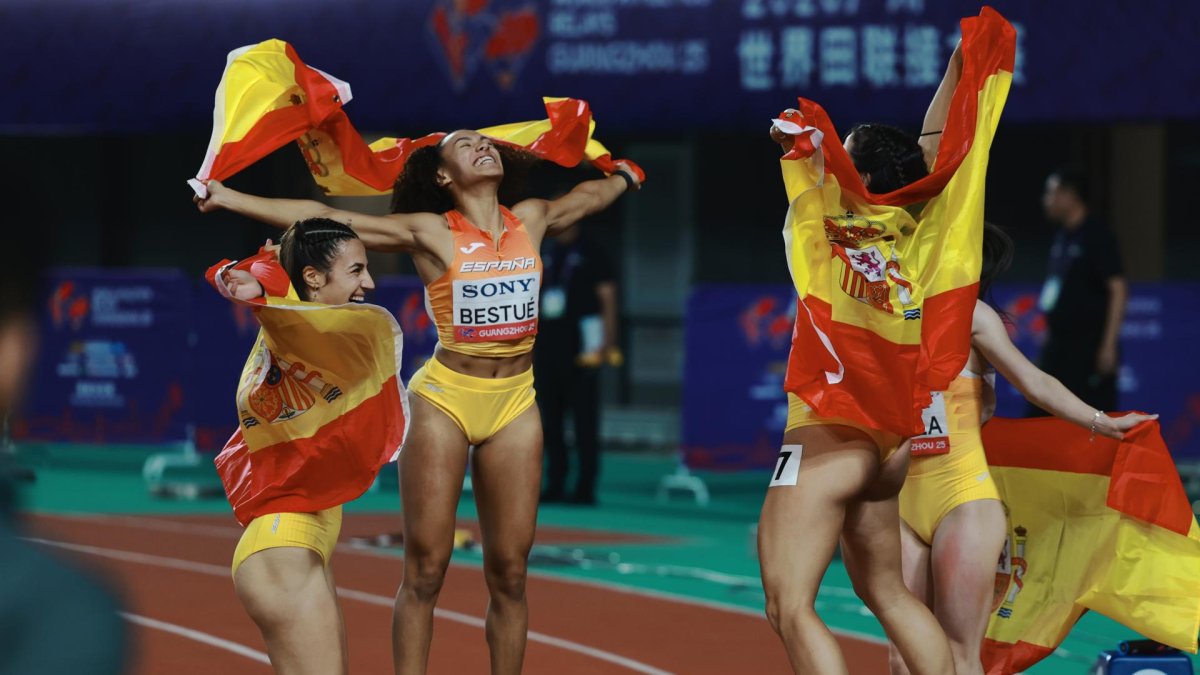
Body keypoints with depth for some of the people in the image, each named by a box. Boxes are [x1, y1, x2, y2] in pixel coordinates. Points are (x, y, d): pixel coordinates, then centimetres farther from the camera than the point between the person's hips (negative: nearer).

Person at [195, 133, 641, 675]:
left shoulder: (531, 220, 7)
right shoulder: (431, 232, -4)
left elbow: (588, 196, 29)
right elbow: (326, 220, -7)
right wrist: (231, 200, -12)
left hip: (514, 405, 3)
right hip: (445, 399, -3)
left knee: (508, 573, 1)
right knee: (425, 569, -5)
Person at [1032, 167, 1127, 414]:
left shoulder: (1096, 235, -13)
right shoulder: (1062, 236, 12)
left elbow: (1118, 290, -16)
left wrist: (1109, 345, -21)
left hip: (1089, 348, -9)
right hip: (1059, 346, 9)